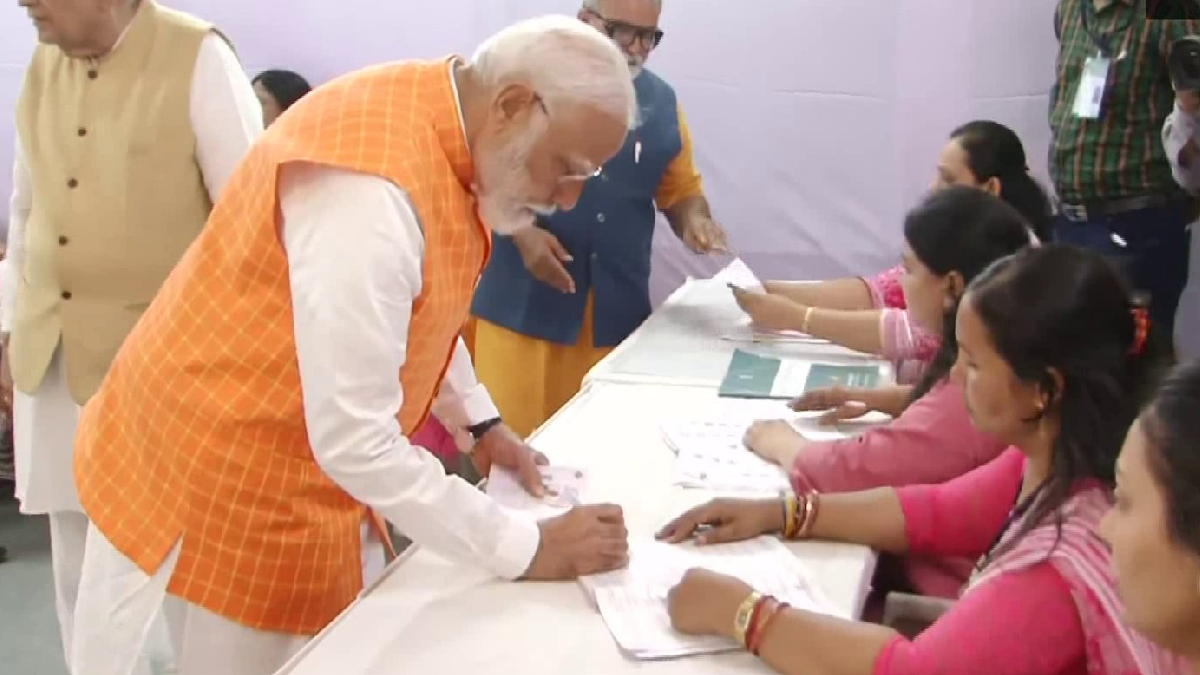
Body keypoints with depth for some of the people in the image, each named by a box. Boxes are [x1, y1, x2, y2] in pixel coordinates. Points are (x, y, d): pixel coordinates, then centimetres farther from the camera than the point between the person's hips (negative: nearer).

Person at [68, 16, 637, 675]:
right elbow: (355, 441, -30)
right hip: (213, 480, -8)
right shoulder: (373, 185, -32)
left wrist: (478, 420, 8)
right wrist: (525, 551, -23)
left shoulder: (444, 124, -3)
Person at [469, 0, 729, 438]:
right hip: (522, 304, -4)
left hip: (617, 310, 4)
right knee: (512, 435, 1)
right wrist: (520, 232, -17)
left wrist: (694, 221, -7)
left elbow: (681, 188, 15)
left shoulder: (662, 102, 8)